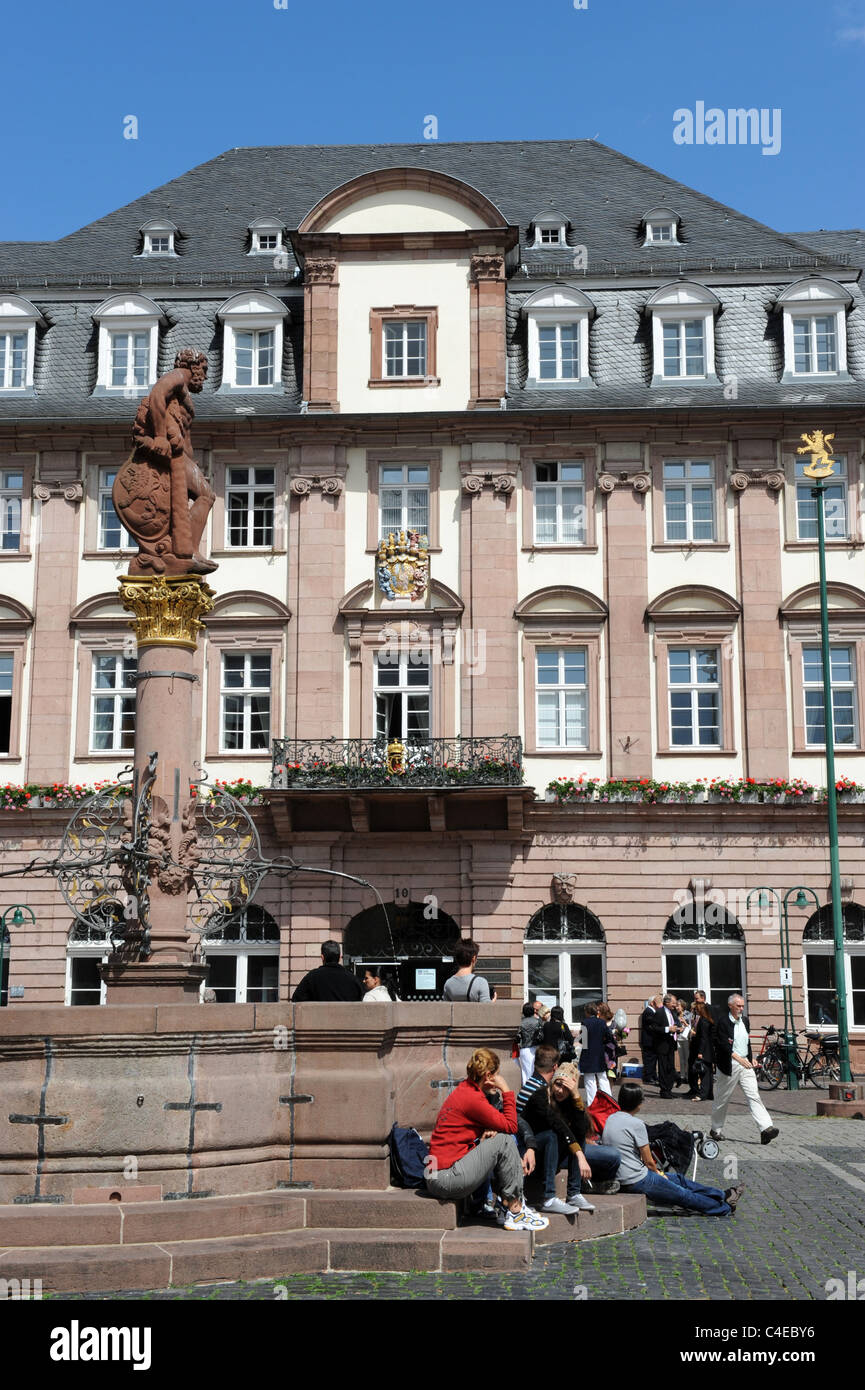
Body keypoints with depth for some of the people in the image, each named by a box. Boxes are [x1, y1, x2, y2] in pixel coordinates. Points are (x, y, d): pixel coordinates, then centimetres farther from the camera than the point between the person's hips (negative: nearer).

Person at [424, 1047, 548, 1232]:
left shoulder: (464, 1090, 14)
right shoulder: (472, 1098, -17)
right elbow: (510, 1125, -12)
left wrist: (487, 1132, -4)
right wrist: (506, 1091, -3)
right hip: (446, 1179, -10)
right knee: (504, 1141, -12)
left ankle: (506, 1207, 11)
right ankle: (515, 1211, -5)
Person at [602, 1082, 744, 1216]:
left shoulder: (610, 1119, 6)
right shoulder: (636, 1123, -19)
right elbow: (648, 1161, -12)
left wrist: (656, 1172, 17)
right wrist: (657, 1173, 10)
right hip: (637, 1181, -9)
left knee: (677, 1179, 19)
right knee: (682, 1194, 9)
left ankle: (722, 1195, 28)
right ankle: (723, 1208, 24)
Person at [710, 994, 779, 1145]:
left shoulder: (745, 1021, 12)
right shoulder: (722, 1021, -10)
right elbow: (722, 1044, -18)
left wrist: (750, 1059, 11)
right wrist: (737, 1058, -23)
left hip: (745, 1064, 5)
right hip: (728, 1065, -5)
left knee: (754, 1096, -7)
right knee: (722, 1099, 7)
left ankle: (766, 1129, -17)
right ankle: (716, 1129, 24)